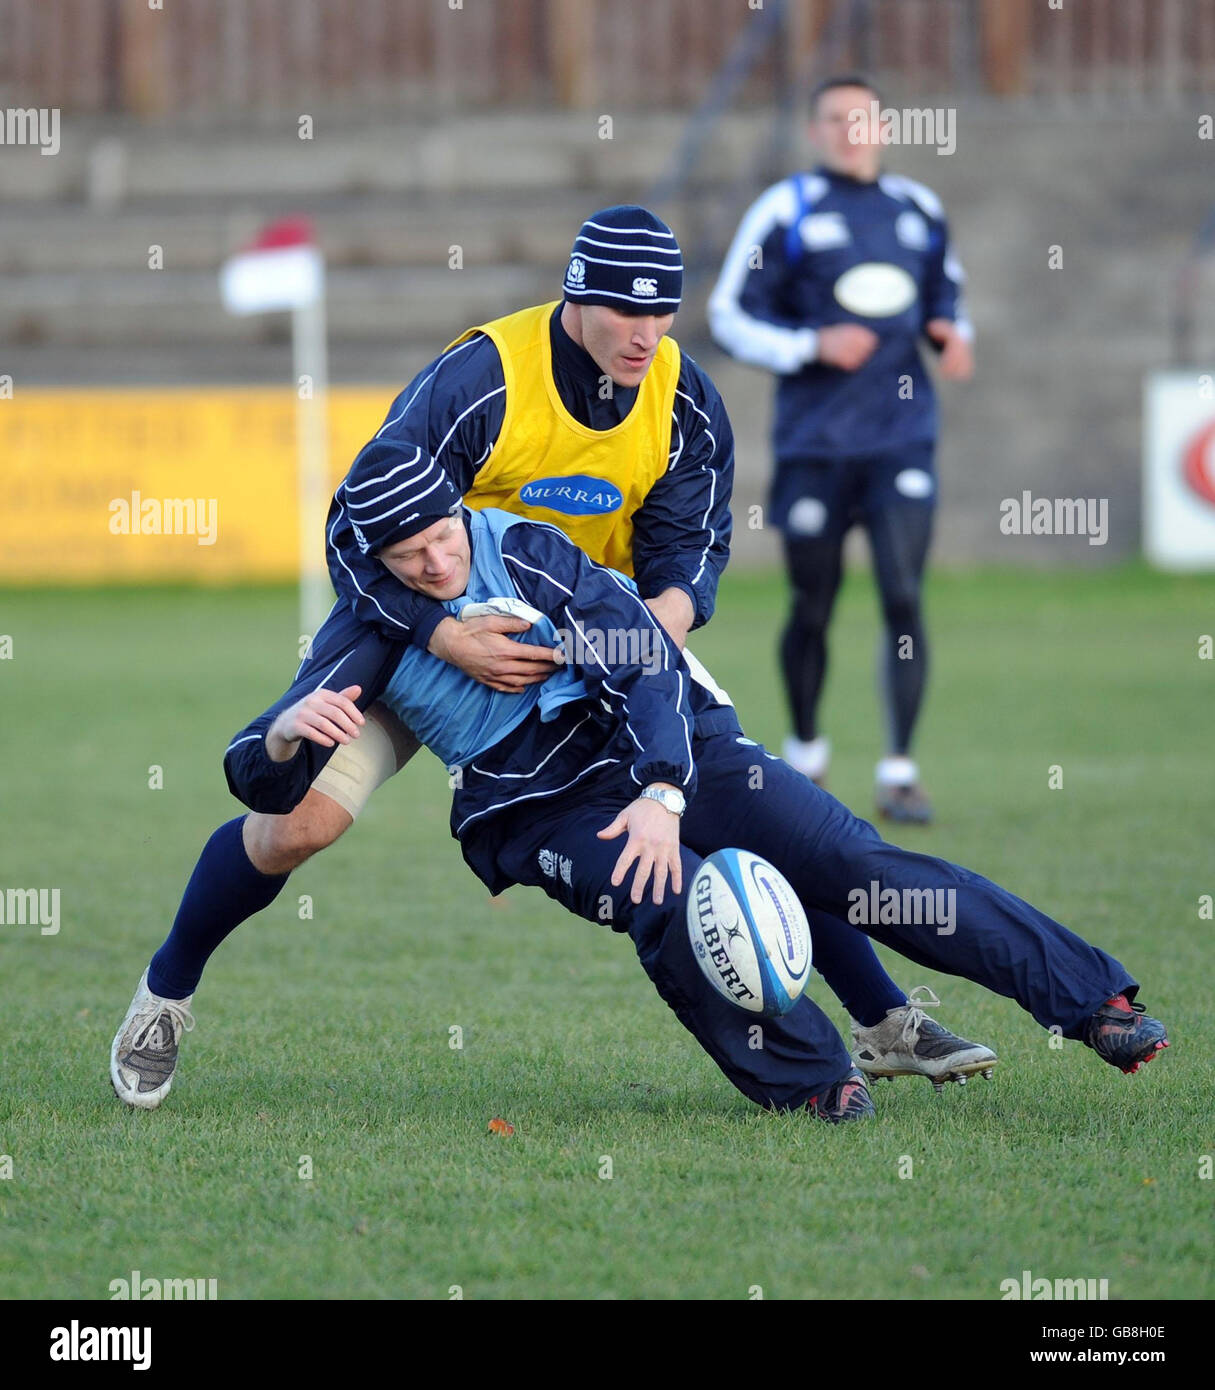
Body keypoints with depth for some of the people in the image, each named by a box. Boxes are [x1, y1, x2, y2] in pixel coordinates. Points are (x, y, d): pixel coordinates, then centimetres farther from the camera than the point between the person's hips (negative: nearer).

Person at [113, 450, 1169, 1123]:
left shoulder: (529, 553, -4)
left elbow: (648, 658, -9)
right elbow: (261, 782, -4)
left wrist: (663, 795, -24)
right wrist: (289, 733, -30)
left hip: (669, 751, 0)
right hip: (543, 813, 0)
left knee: (860, 867, -11)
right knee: (676, 906, -34)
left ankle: (1096, 999, -7)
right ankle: (808, 1081, -21)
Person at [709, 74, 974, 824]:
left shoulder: (918, 209, 11)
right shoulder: (785, 211, -1)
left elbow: (945, 292, 25)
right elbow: (731, 314, 0)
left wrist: (956, 335, 2)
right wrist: (813, 346, -14)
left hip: (902, 439, 2)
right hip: (815, 444, -2)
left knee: (904, 597, -10)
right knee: (813, 607, 6)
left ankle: (900, 773, -6)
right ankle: (806, 752, 29)